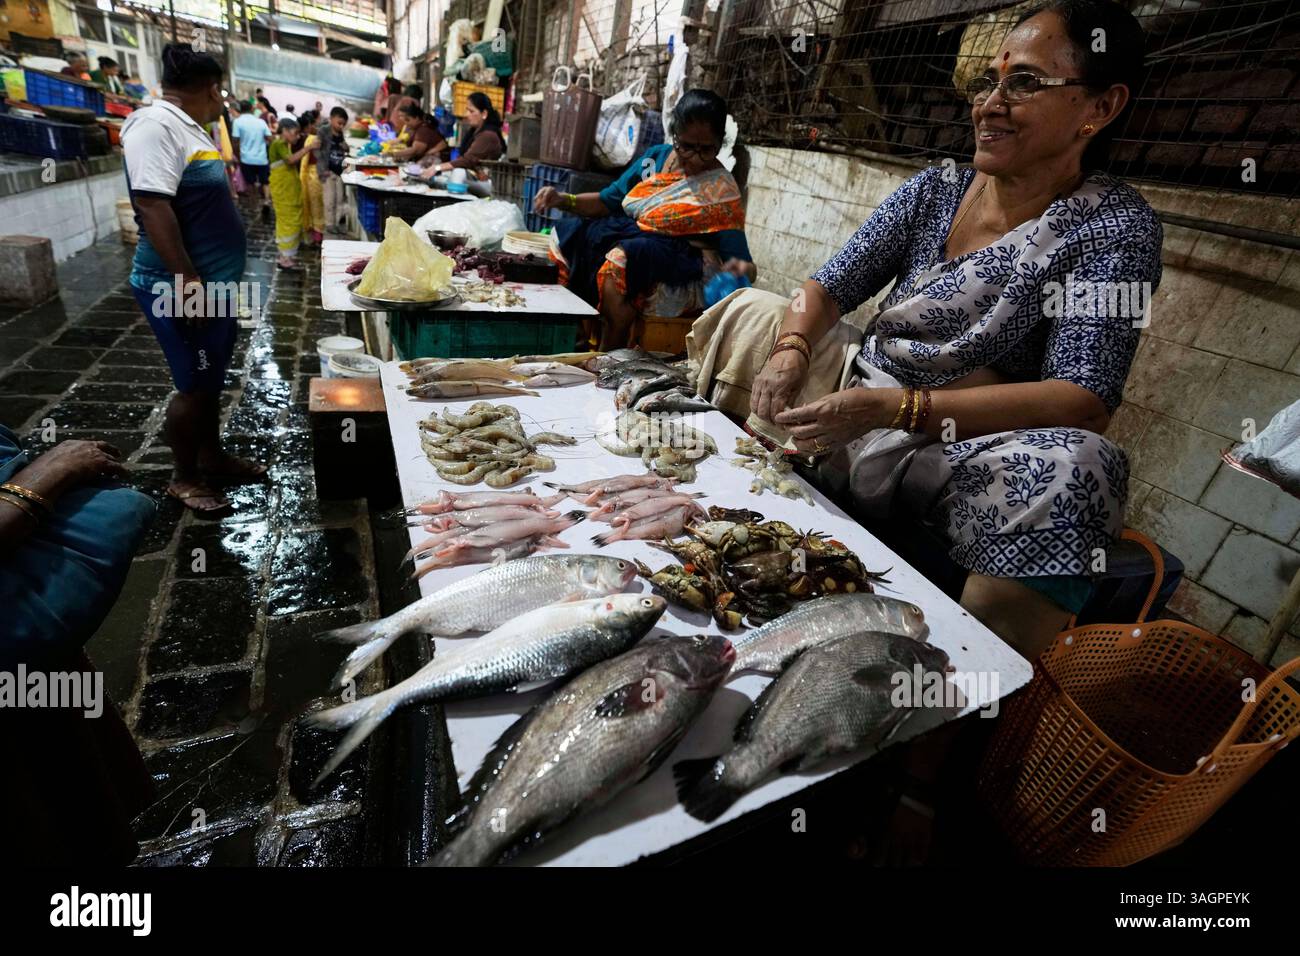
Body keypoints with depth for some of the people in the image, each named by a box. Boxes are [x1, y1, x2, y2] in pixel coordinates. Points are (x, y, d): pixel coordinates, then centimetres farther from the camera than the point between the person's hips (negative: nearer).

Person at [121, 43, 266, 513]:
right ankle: (183, 478, 18)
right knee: (194, 386, 2)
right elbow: (153, 207, -25)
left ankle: (211, 457, 33)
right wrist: (190, 283, -26)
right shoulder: (156, 125, -18)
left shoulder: (186, 127, 13)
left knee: (212, 380, 18)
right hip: (182, 288, -9)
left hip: (216, 283, 10)